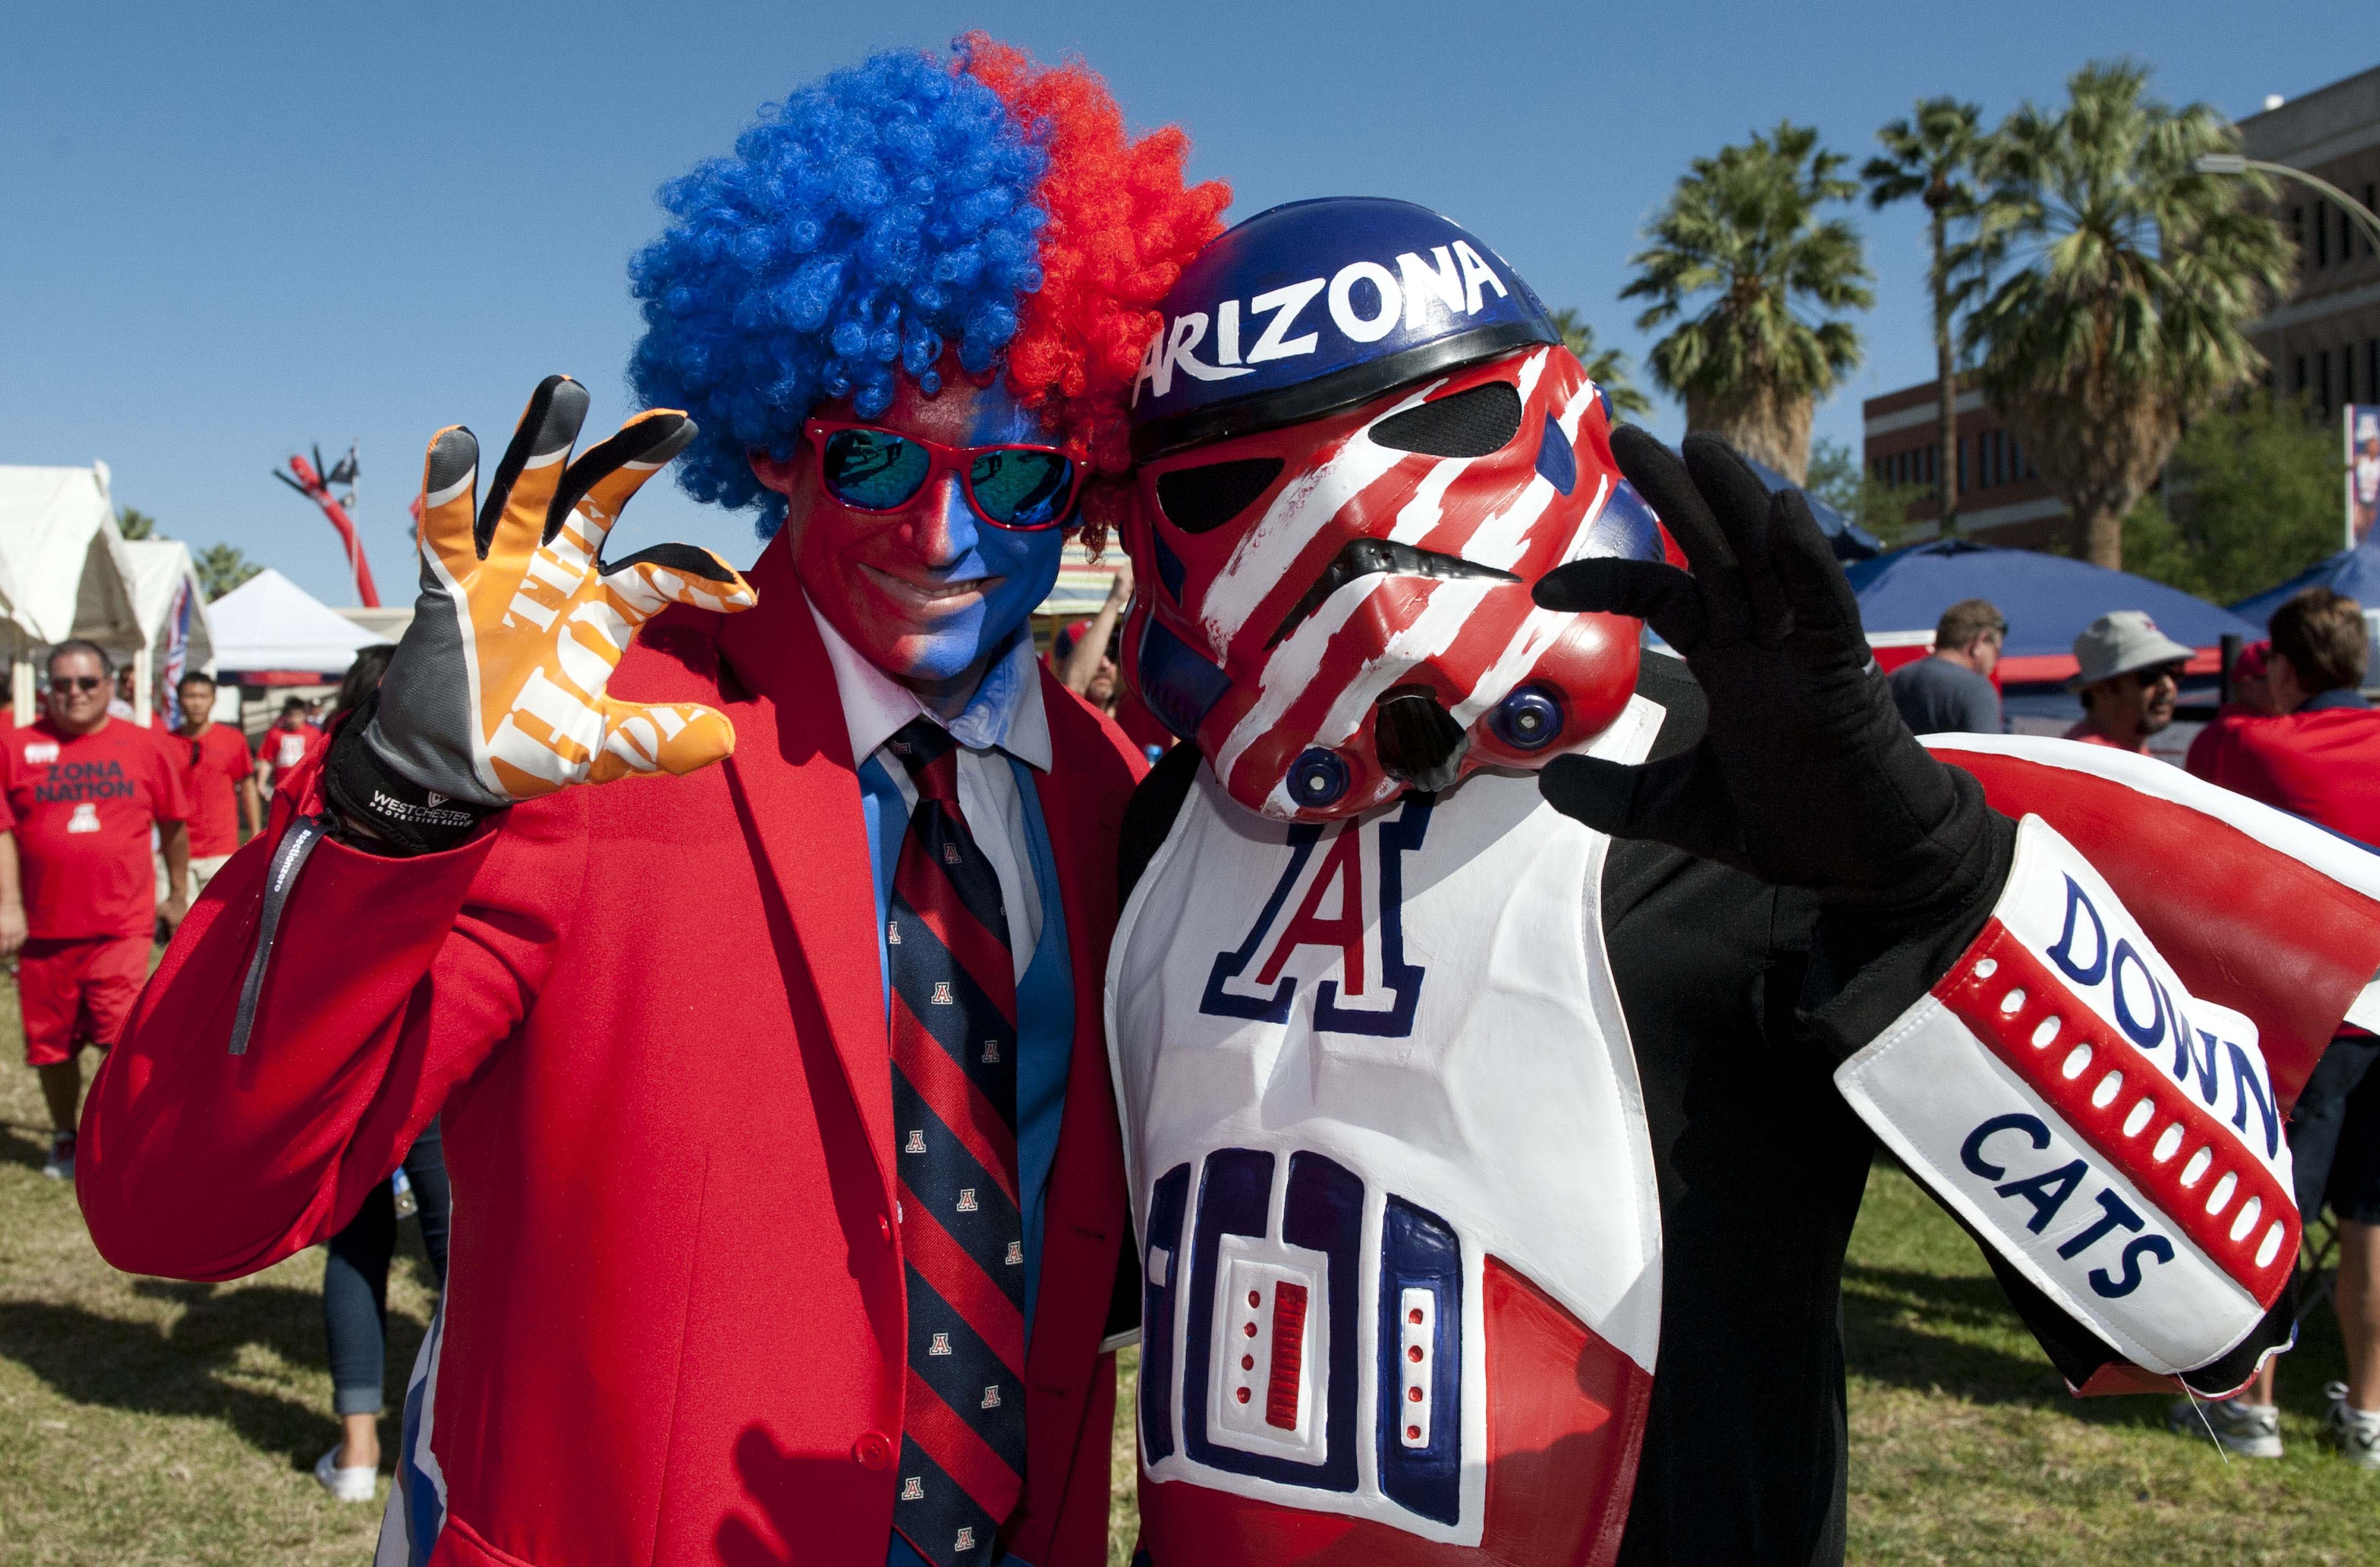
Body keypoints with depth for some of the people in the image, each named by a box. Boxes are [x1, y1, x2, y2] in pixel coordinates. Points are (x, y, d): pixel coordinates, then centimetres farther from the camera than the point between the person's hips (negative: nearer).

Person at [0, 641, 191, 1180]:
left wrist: (178, 895, 15)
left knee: (123, 1037, -11)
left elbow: (173, 825, 10)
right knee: (52, 1043, 14)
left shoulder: (144, 747, 1)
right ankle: (65, 1138, 35)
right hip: (45, 927, 2)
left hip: (121, 924, -2)